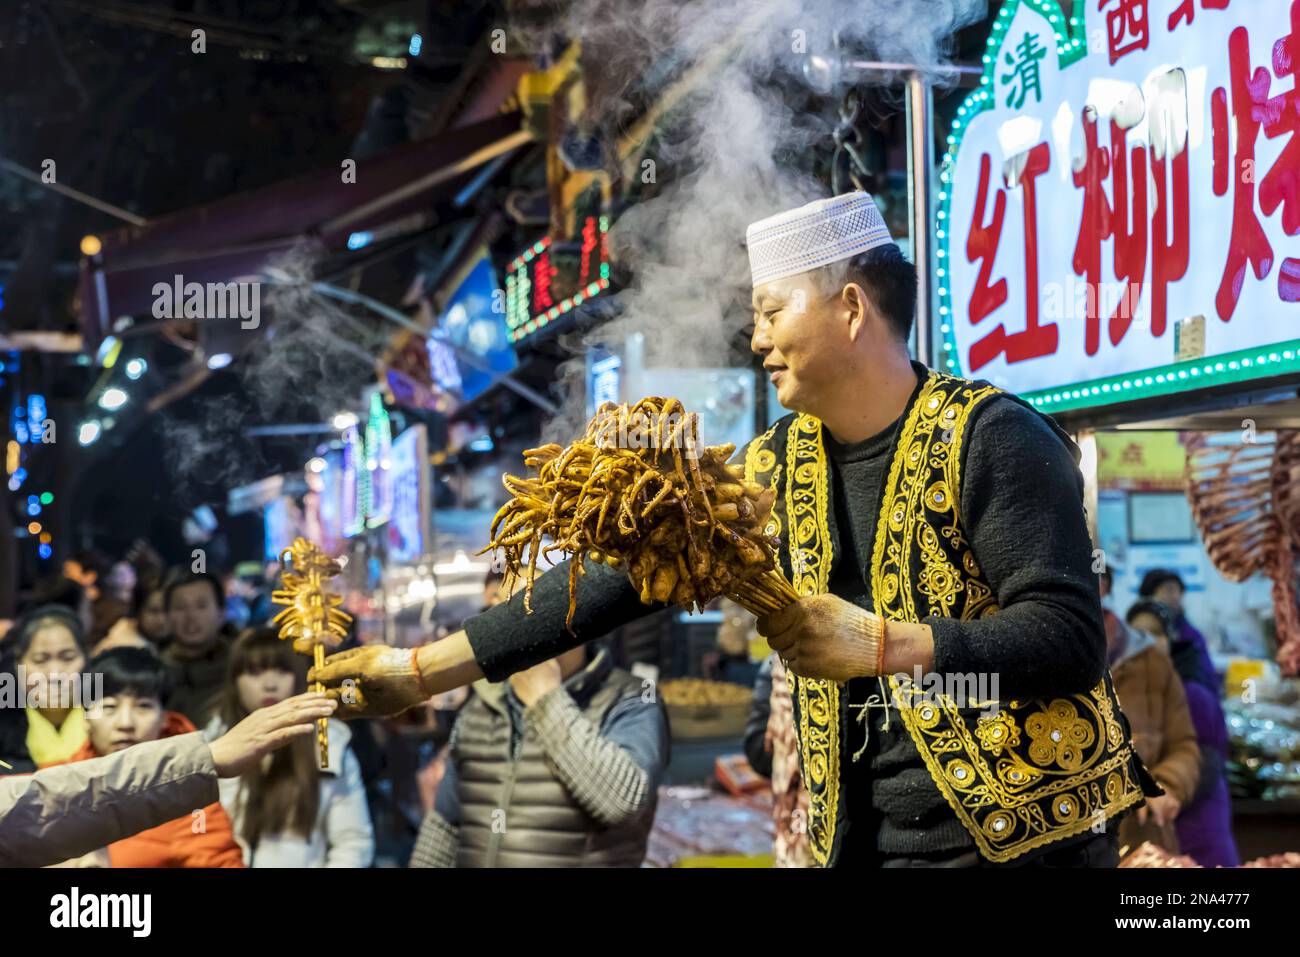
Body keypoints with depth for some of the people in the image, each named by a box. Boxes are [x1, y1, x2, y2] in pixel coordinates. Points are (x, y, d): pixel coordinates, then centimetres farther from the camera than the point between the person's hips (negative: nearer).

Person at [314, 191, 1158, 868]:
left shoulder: (988, 437, -11)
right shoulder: (779, 466, 6)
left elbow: (1071, 638, -17)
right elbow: (623, 577, 4)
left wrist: (879, 645, -25)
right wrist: (422, 670, 1)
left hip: (1031, 837, -5)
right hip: (865, 842, 5)